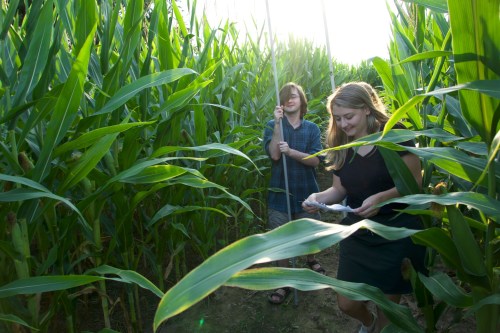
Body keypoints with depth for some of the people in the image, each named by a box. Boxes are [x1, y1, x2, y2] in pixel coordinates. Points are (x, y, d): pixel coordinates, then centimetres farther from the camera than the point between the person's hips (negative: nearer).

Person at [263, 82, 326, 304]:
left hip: (306, 191, 1)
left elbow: (316, 160, -10)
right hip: (280, 192, -1)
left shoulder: (312, 128, 2)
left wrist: (291, 151, -24)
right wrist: (278, 123, -20)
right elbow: (274, 154, -16)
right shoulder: (272, 126, -1)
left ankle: (311, 260, 50)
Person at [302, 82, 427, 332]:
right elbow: (339, 190, 5)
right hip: (357, 234, 5)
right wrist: (318, 197, -15)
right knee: (347, 304, 10)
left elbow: (414, 183, -13)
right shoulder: (341, 146, 1)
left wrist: (381, 197, -30)